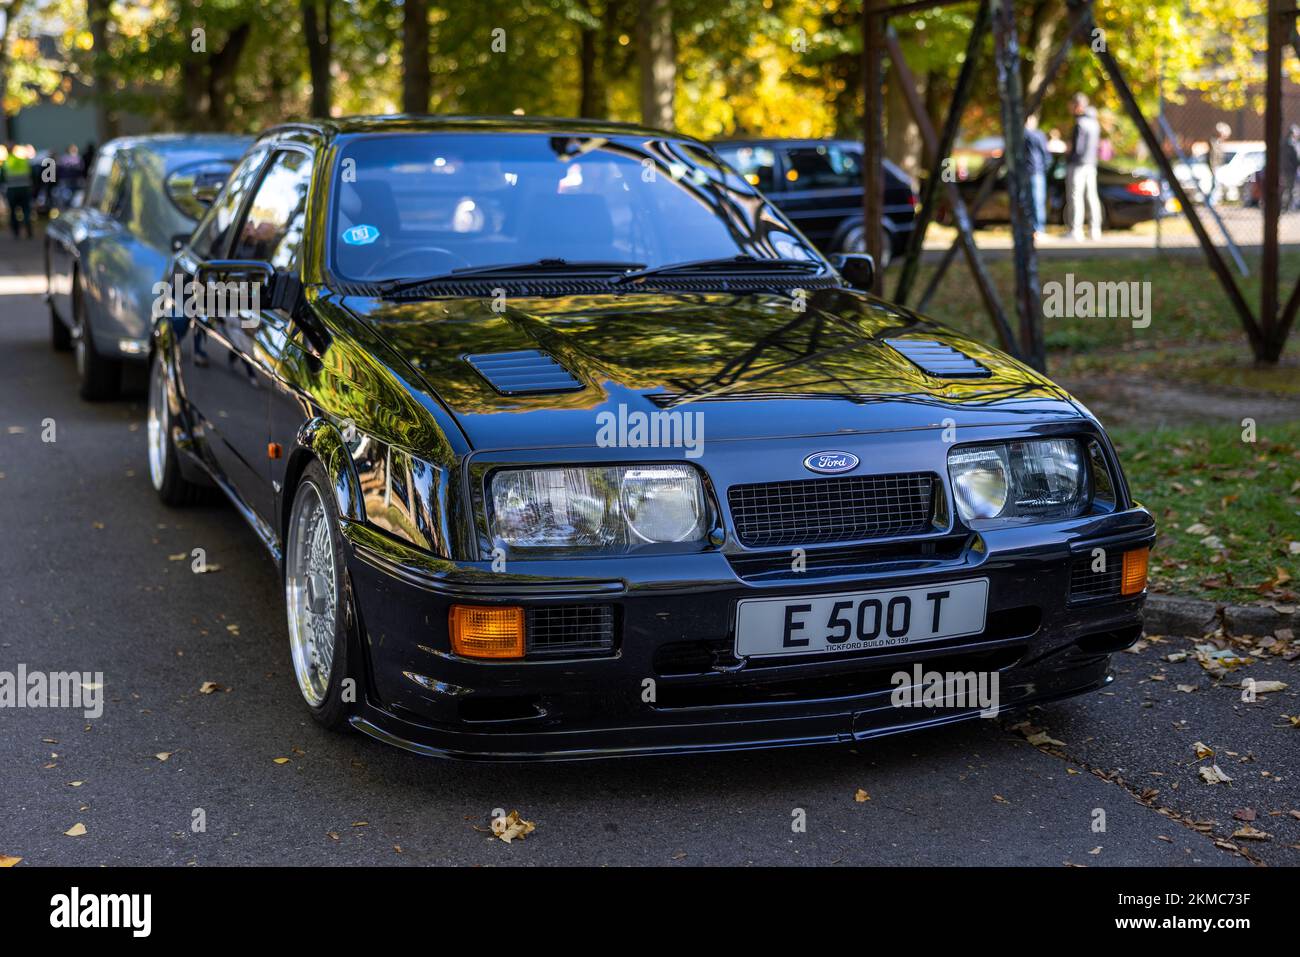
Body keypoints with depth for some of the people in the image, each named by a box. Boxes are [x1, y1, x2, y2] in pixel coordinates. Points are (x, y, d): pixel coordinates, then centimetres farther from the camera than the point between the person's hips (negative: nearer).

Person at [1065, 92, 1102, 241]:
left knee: (1075, 196, -7)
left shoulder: (1080, 123, -16)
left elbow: (1077, 147, -20)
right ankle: (1095, 230, 9)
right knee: (1091, 196, 9)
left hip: (1078, 163, -9)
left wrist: (1069, 147, -2)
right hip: (1091, 163, 9)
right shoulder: (1094, 122, 14)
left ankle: (1076, 230, -9)